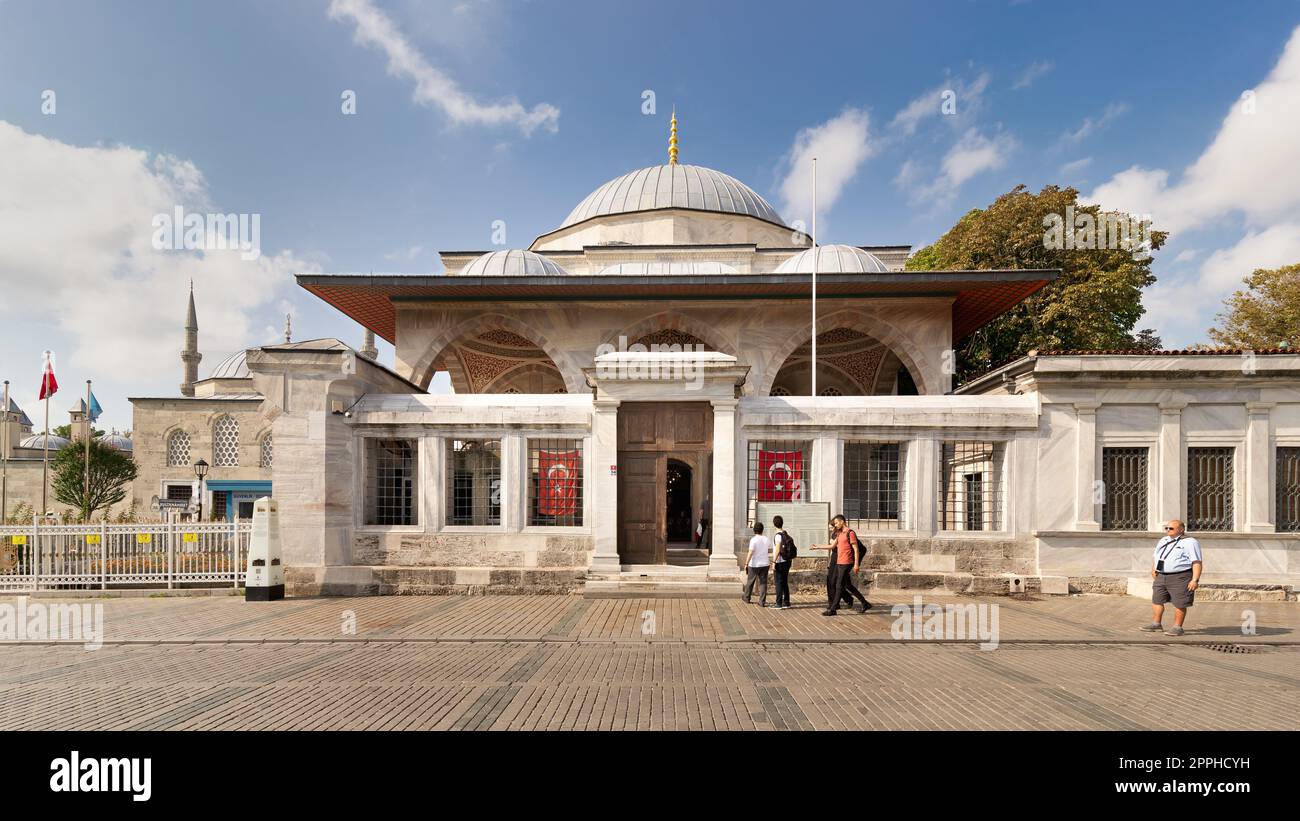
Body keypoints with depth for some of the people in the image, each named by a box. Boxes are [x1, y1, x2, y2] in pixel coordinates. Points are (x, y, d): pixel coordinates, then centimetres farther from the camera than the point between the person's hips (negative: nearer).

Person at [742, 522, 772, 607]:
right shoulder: (767, 539, 0)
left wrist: (746, 564, -14)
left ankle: (747, 598, 29)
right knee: (763, 583, 6)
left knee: (750, 581, 13)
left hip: (754, 564, -4)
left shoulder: (753, 540, -16)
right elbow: (770, 550, 16)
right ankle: (762, 602, 3)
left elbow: (750, 553, -20)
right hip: (765, 564, 4)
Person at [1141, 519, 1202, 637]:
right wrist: (1153, 569, 14)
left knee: (1179, 604, -1)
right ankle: (1156, 624, 20)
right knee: (1156, 600, 11)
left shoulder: (1190, 542, -7)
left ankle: (1177, 627, 9)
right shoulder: (1163, 540, 15)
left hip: (1180, 578, -7)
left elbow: (1197, 562, -13)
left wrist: (1195, 580, -20)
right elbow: (1155, 556, 27)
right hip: (1161, 577, 7)